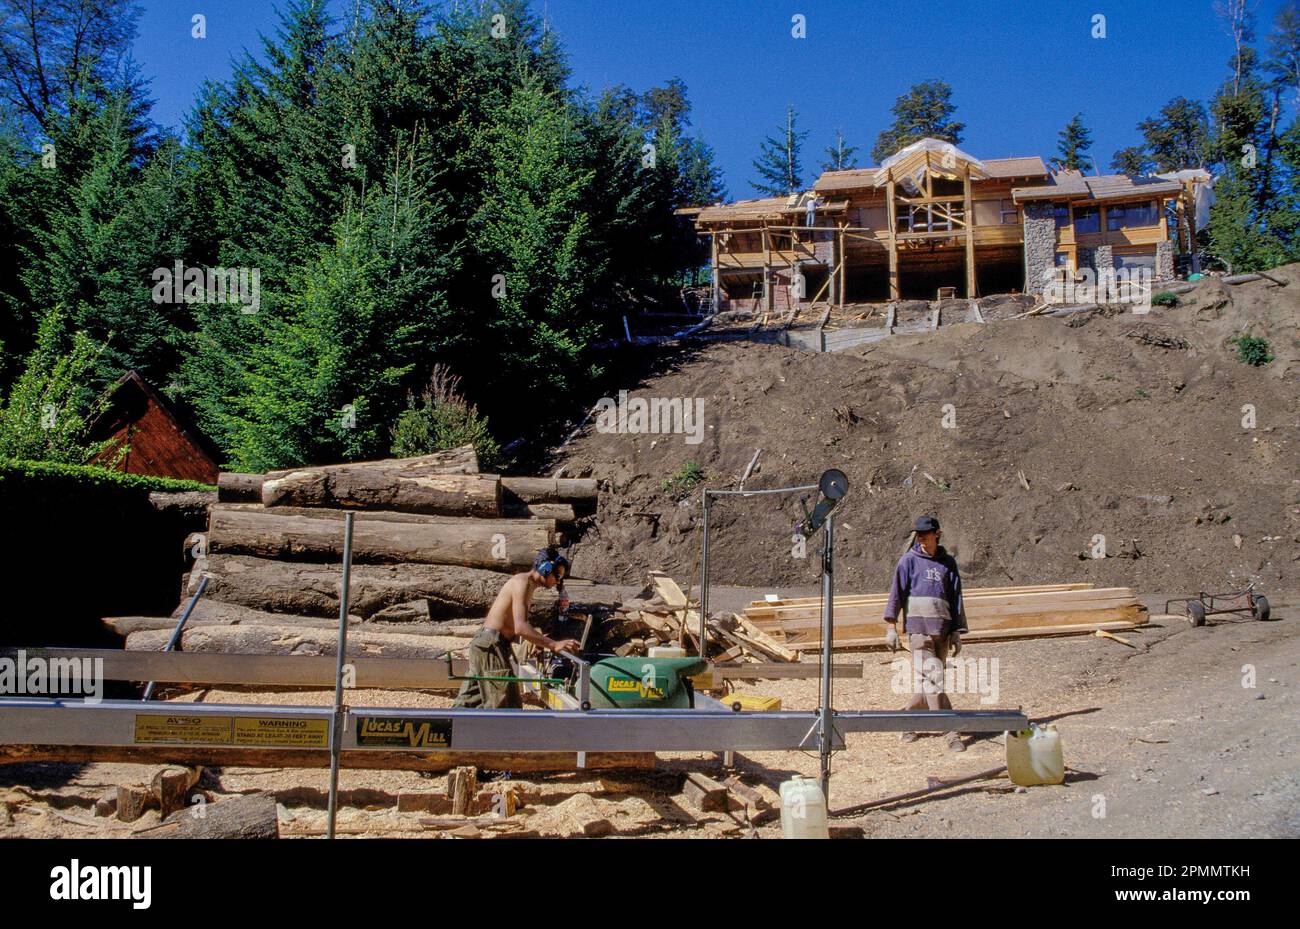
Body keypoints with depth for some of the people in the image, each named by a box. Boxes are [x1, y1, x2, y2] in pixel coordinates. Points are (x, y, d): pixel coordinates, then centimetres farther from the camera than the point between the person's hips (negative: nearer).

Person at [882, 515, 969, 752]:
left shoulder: (948, 562, 15)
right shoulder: (909, 560, 5)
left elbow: (956, 599, 17)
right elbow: (897, 592, 2)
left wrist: (957, 632, 12)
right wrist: (892, 626, -5)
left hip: (942, 629, 4)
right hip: (918, 626, -4)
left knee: (925, 680, 5)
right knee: (932, 676, -11)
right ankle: (951, 732, -12)